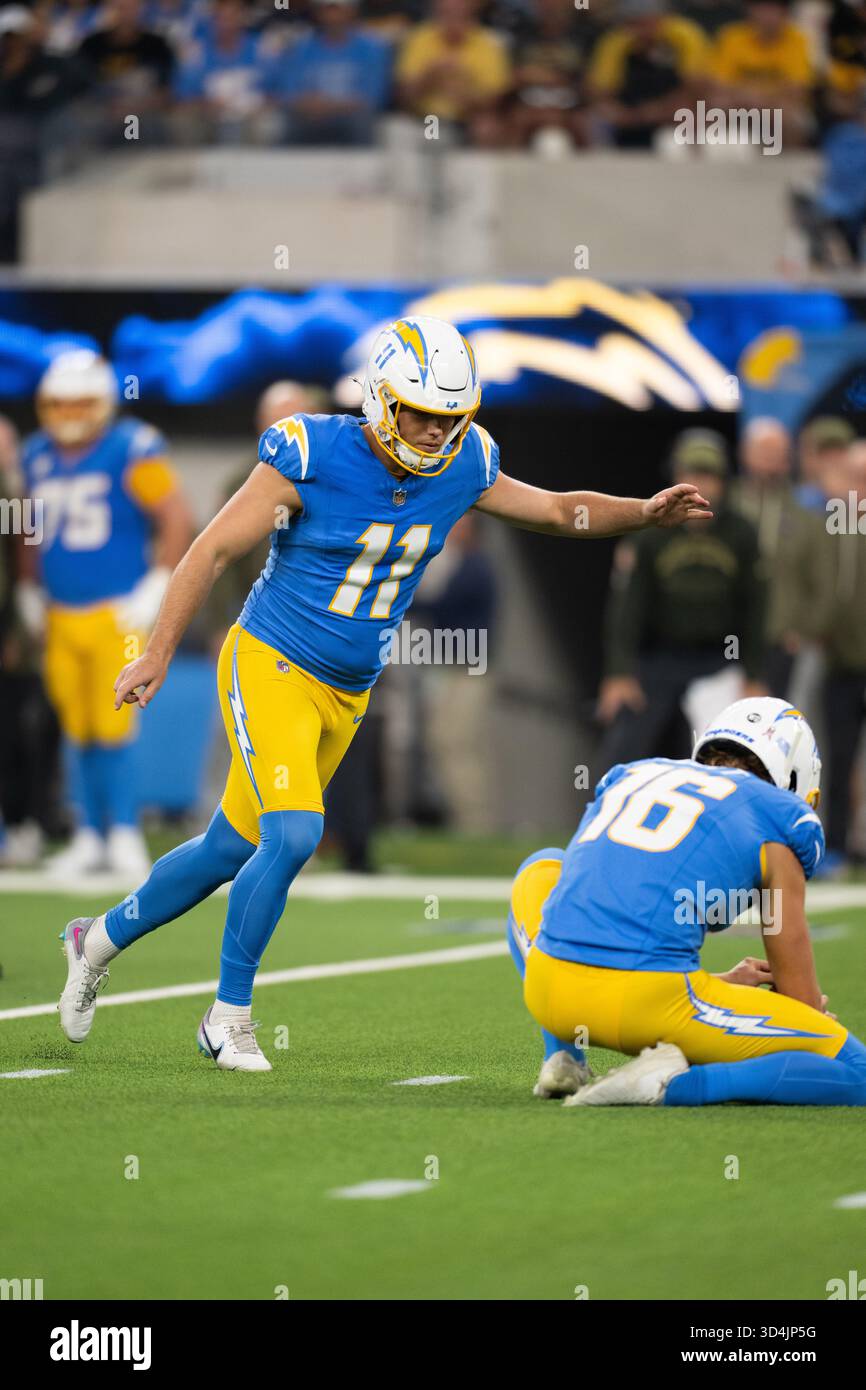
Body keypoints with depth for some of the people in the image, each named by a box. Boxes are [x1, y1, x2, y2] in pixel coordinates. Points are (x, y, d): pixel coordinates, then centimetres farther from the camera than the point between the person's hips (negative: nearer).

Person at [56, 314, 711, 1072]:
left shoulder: (461, 467, -5)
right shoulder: (314, 456, -20)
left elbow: (558, 510, 10)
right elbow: (216, 548, -12)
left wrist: (644, 512, -7)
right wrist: (158, 655, -11)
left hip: (345, 694, 6)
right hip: (271, 667, -6)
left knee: (229, 849, 14)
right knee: (292, 835, -21)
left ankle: (102, 938, 37)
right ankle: (229, 1014, -4)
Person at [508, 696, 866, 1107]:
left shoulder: (628, 777, 26)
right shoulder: (777, 817, 12)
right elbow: (802, 998, 14)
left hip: (550, 993, 5)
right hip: (653, 1004, -5)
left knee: (542, 869, 40)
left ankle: (562, 1058, 20)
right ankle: (675, 1084, -13)